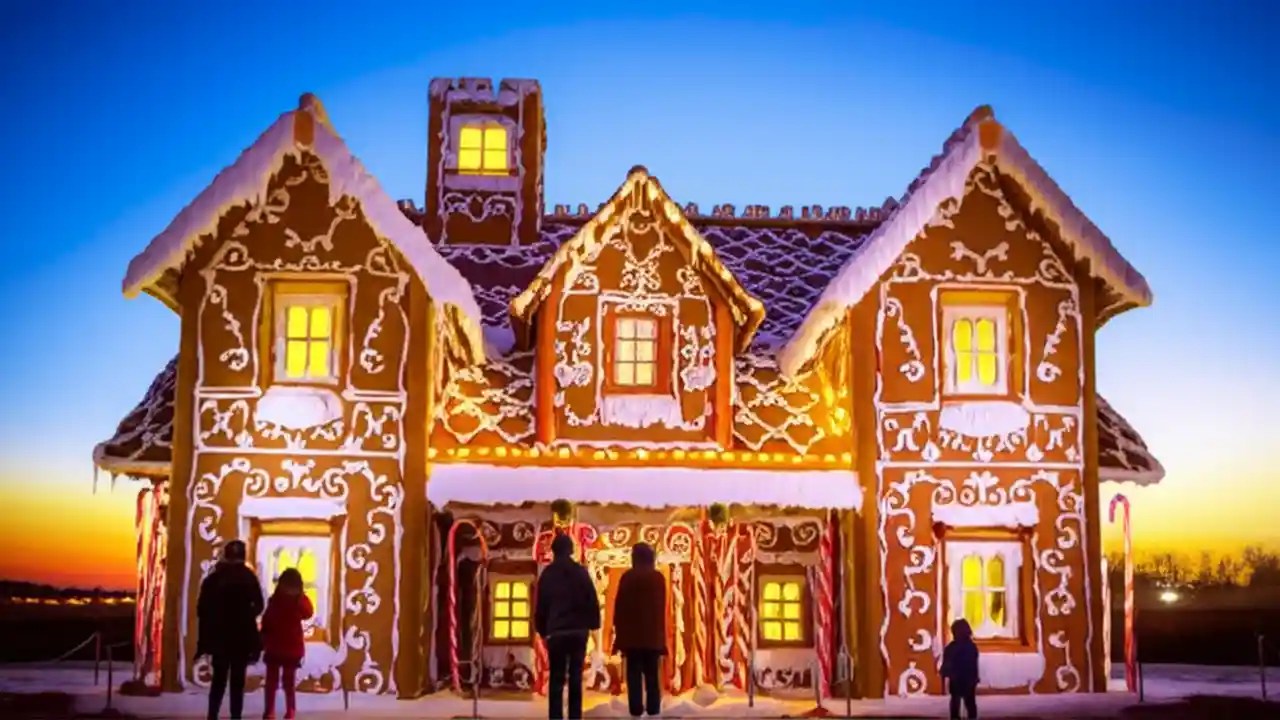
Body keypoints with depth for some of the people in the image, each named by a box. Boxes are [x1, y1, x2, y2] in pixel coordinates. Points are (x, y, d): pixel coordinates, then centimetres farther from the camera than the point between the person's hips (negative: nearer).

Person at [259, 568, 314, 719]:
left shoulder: (301, 600, -3)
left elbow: (308, 614, -21)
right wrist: (264, 640, 3)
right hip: (274, 646, 2)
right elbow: (266, 621, 6)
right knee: (271, 679, 6)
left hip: (292, 647, -2)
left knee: (289, 680, 3)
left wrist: (298, 599, -28)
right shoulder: (274, 599, 2)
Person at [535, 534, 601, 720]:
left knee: (556, 678, 3)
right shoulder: (581, 572, 1)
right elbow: (592, 601, -2)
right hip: (578, 630, 1)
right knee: (575, 677, 7)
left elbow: (540, 605, 3)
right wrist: (593, 624, 7)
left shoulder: (548, 574, 1)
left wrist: (542, 629, 10)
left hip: (555, 631, -1)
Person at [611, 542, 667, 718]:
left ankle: (636, 714, -5)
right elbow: (662, 608, 9)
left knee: (634, 677, 0)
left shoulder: (628, 577, -4)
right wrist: (661, 639, 14)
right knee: (652, 678, 7)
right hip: (653, 637, 2)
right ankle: (653, 714, 3)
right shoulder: (659, 578, 4)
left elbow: (619, 607, -3)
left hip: (632, 636, -2)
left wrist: (619, 636, 5)